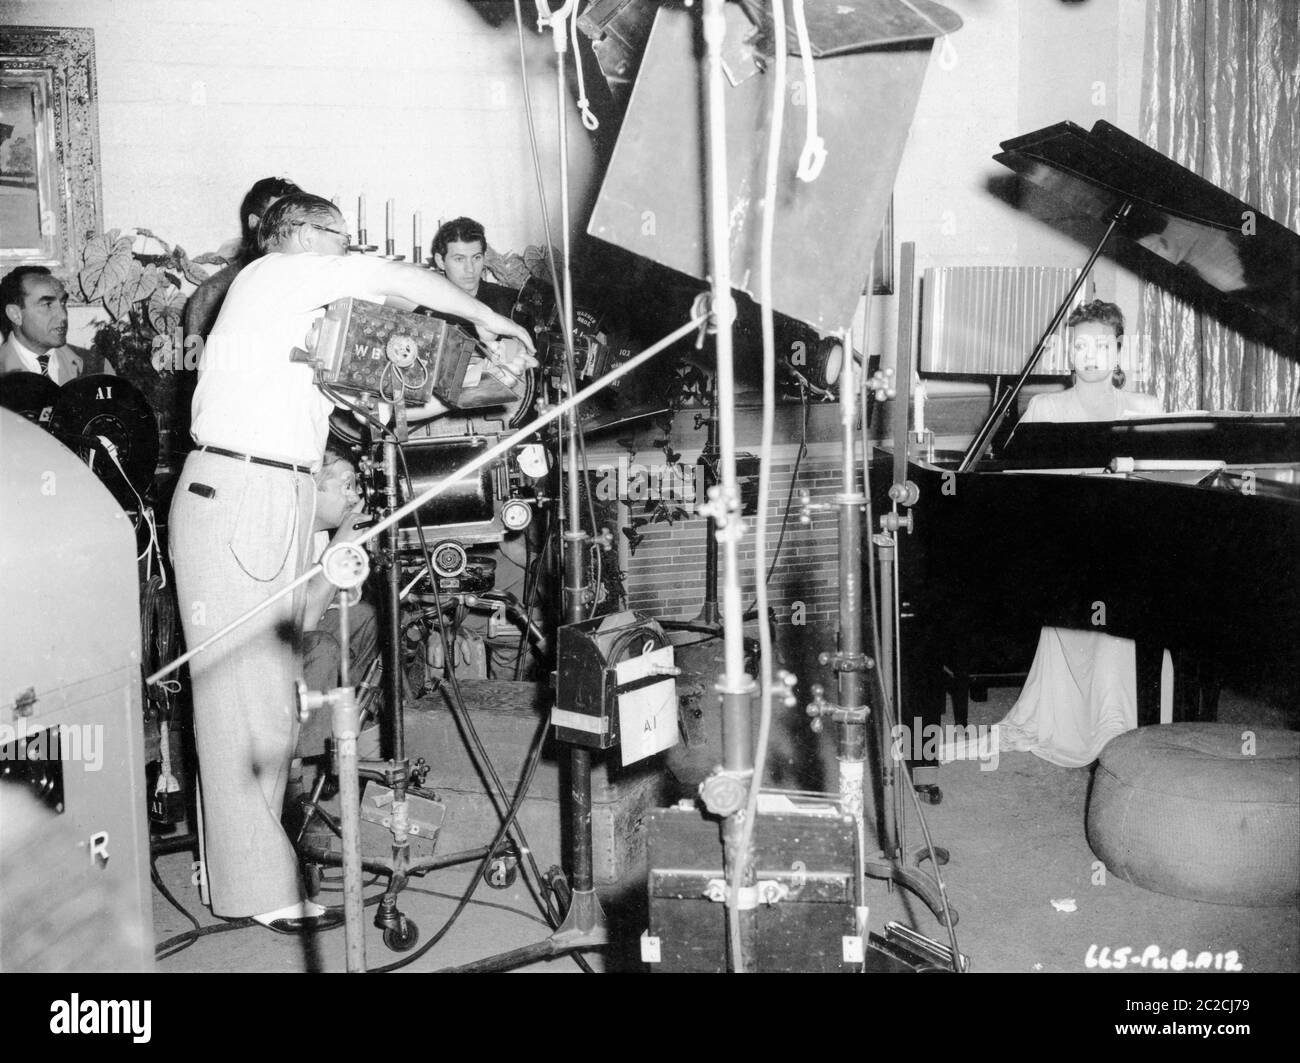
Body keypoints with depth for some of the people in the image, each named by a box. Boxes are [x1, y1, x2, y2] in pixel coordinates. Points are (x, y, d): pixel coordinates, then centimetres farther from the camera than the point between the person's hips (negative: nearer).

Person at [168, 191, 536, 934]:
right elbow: (394, 278, -9)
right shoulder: (270, 276, 0)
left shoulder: (317, 323, 23)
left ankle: (258, 857, 14)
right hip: (231, 492, -9)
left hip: (289, 502, 9)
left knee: (279, 687, 7)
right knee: (239, 688, -6)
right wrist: (490, 318, 0)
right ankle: (259, 886, -3)